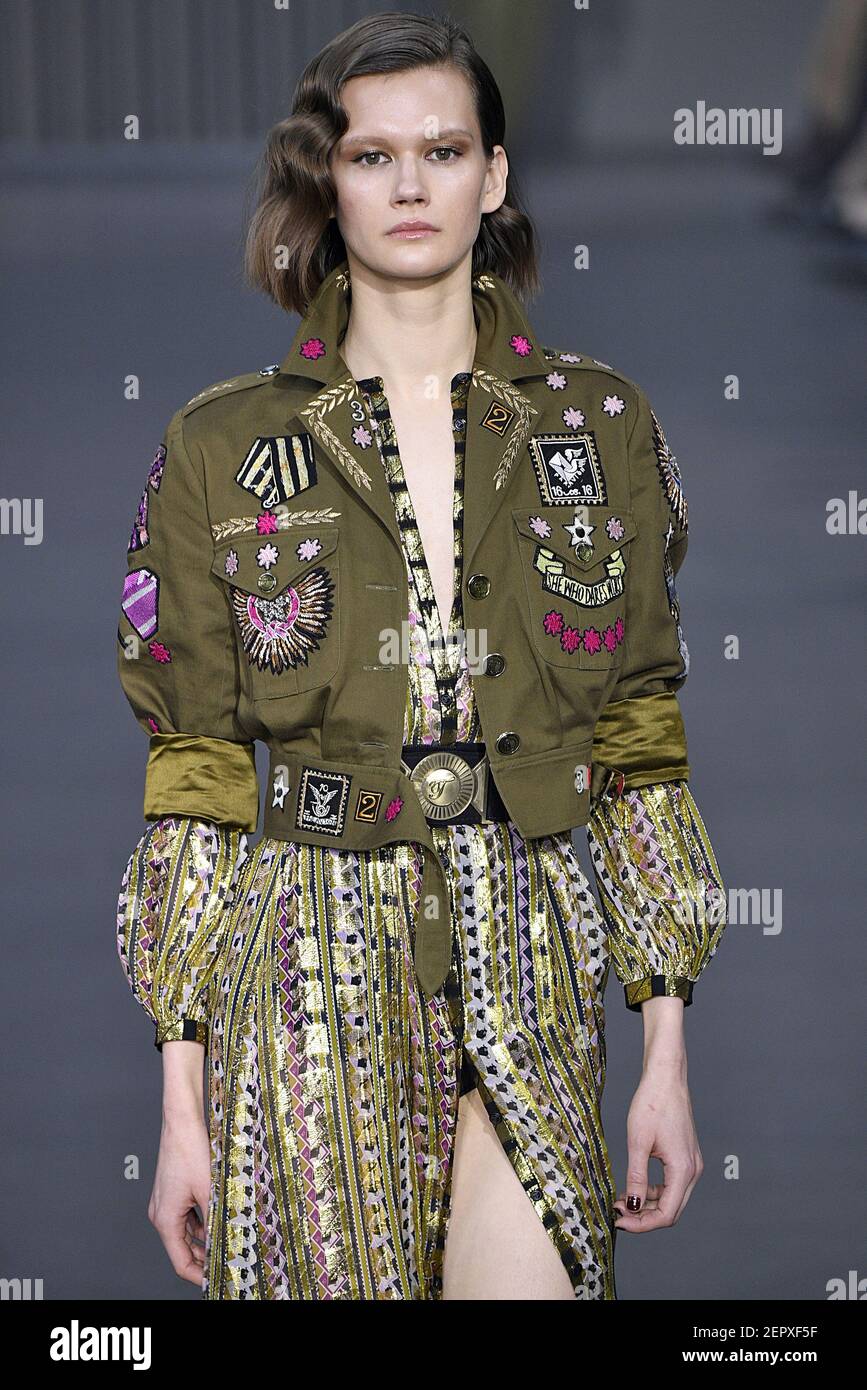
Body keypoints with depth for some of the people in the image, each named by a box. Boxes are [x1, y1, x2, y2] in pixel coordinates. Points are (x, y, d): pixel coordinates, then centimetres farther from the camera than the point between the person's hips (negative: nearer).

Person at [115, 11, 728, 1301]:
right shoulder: (223, 446, 3)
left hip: (534, 986, 1)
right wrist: (183, 1100, -2)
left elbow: (643, 747, 8)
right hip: (308, 987, -1)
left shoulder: (599, 422, 7)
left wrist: (669, 1049, 3)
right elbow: (192, 783, 3)